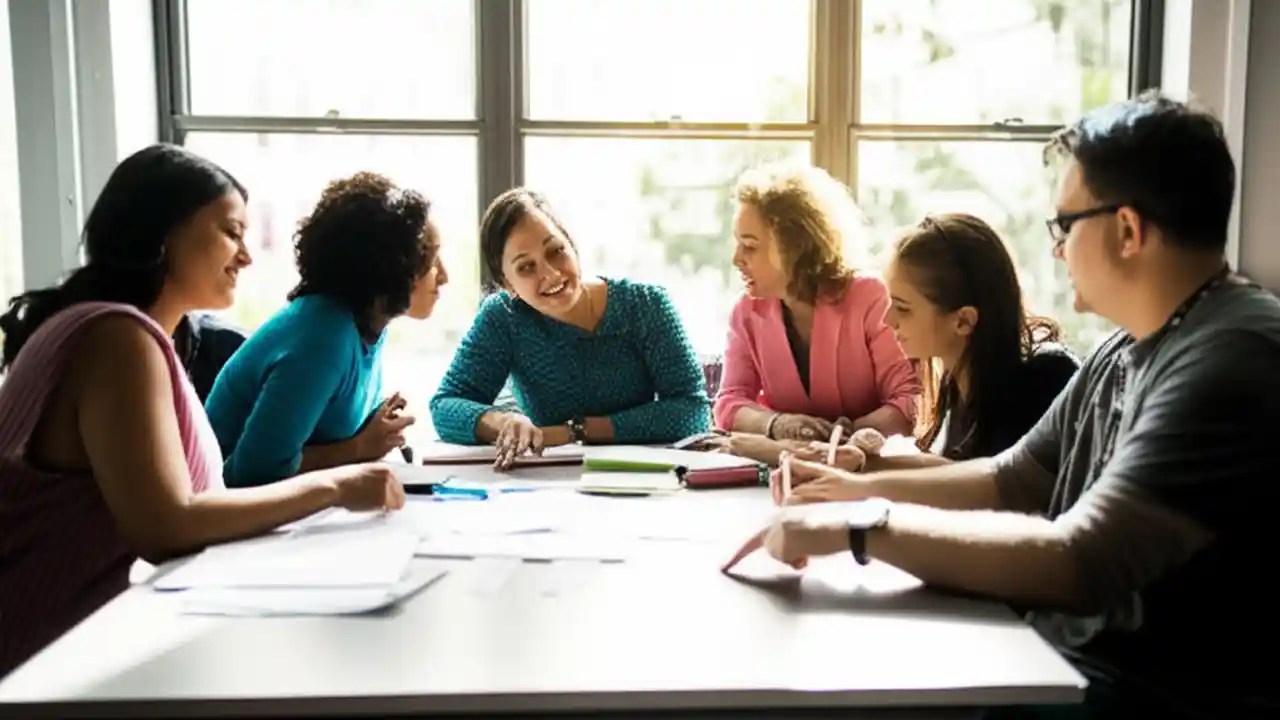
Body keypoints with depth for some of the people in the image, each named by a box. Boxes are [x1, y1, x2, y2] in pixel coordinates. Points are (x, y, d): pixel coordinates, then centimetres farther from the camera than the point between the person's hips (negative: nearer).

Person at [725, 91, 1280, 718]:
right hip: (1077, 669, 8)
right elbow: (1013, 479, 17)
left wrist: (865, 525, -25)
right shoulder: (1128, 351, 9)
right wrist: (859, 488, 7)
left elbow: (1080, 565, -30)